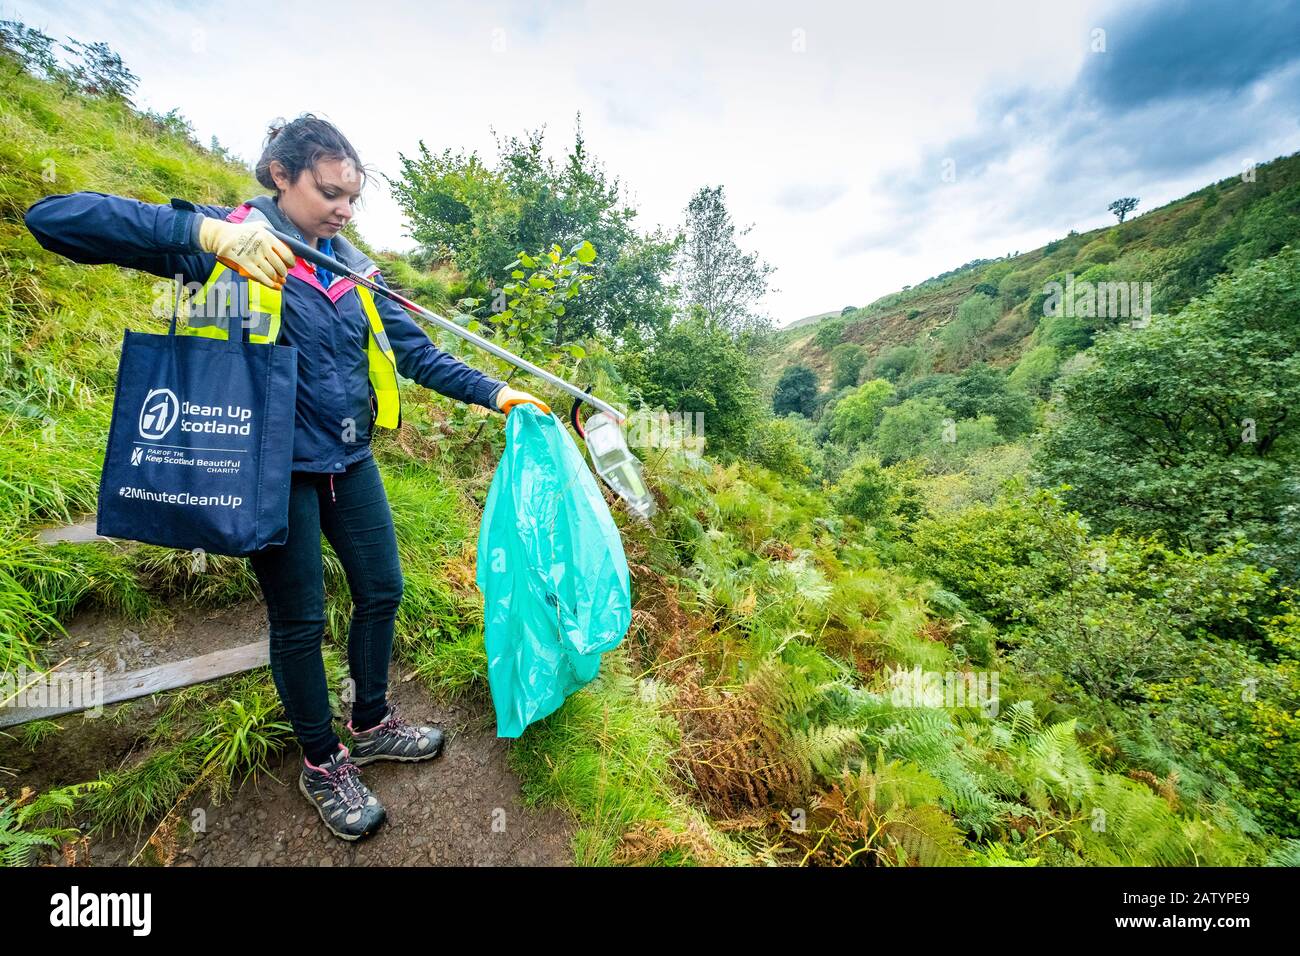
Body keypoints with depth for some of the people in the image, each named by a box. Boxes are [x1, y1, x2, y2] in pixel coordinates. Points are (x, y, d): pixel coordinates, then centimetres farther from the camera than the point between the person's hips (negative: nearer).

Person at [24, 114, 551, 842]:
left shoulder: (352, 265, 8)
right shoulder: (224, 241, -6)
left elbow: (417, 354, 5)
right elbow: (52, 218, -15)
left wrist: (495, 394, -3)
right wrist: (203, 231, -29)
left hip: (349, 461, 6)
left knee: (382, 592, 13)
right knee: (300, 620, 8)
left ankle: (373, 724, 38)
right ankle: (322, 763, 32)